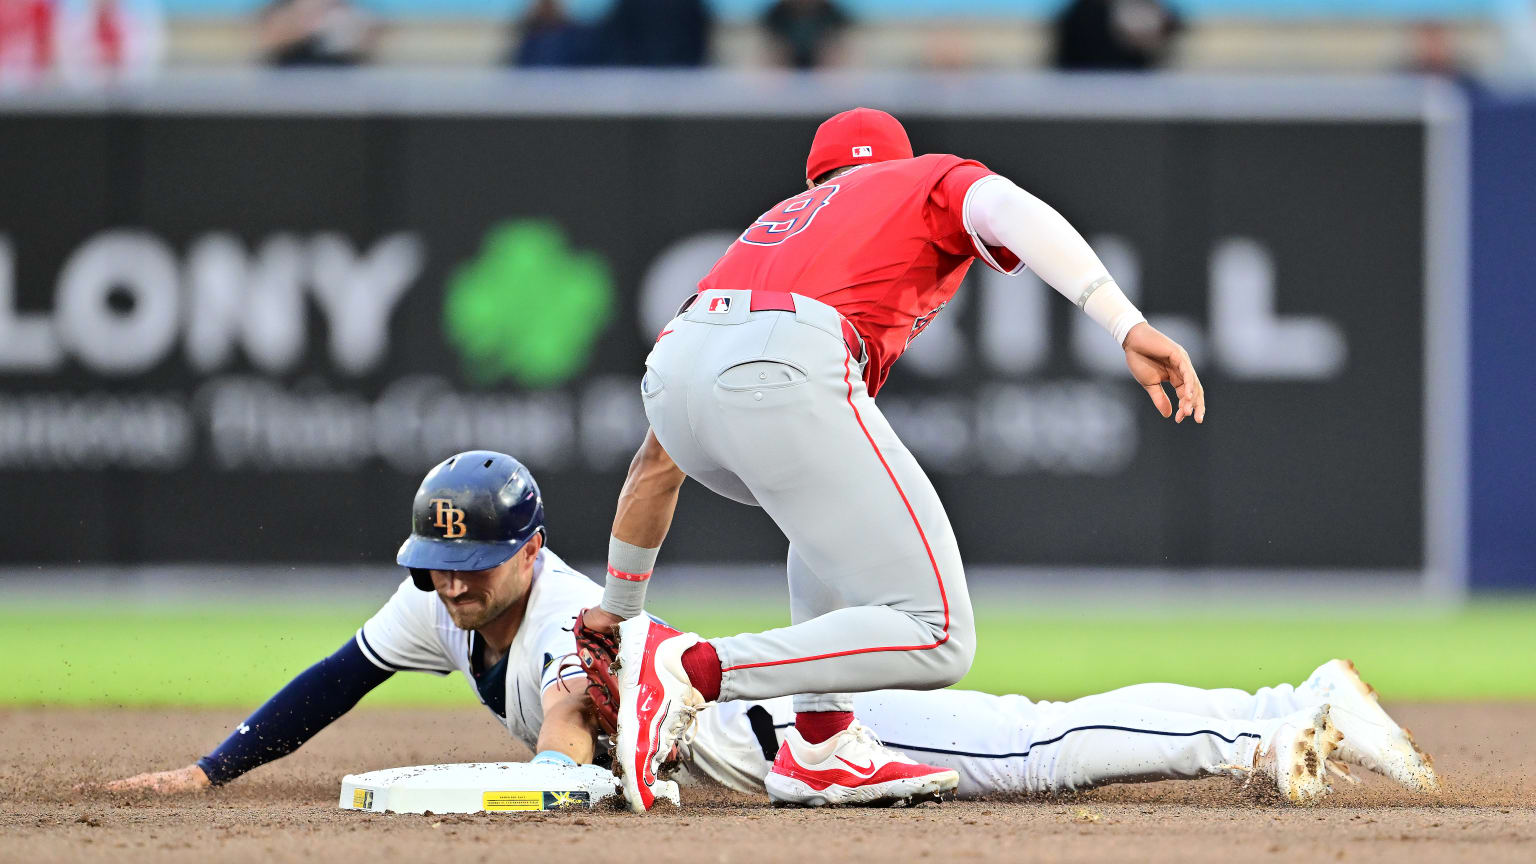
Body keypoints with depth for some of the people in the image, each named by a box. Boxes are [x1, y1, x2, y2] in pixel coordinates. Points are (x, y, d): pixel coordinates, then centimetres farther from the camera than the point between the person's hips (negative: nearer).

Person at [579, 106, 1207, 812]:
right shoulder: (939, 180, 30)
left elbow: (656, 463, 43)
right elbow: (1011, 213, 1)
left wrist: (617, 609, 52)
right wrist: (1129, 328, -9)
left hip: (669, 376, 7)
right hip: (785, 376, -6)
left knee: (839, 496, 36)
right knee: (935, 639, -4)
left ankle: (821, 744, 20)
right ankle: (693, 670, -16)